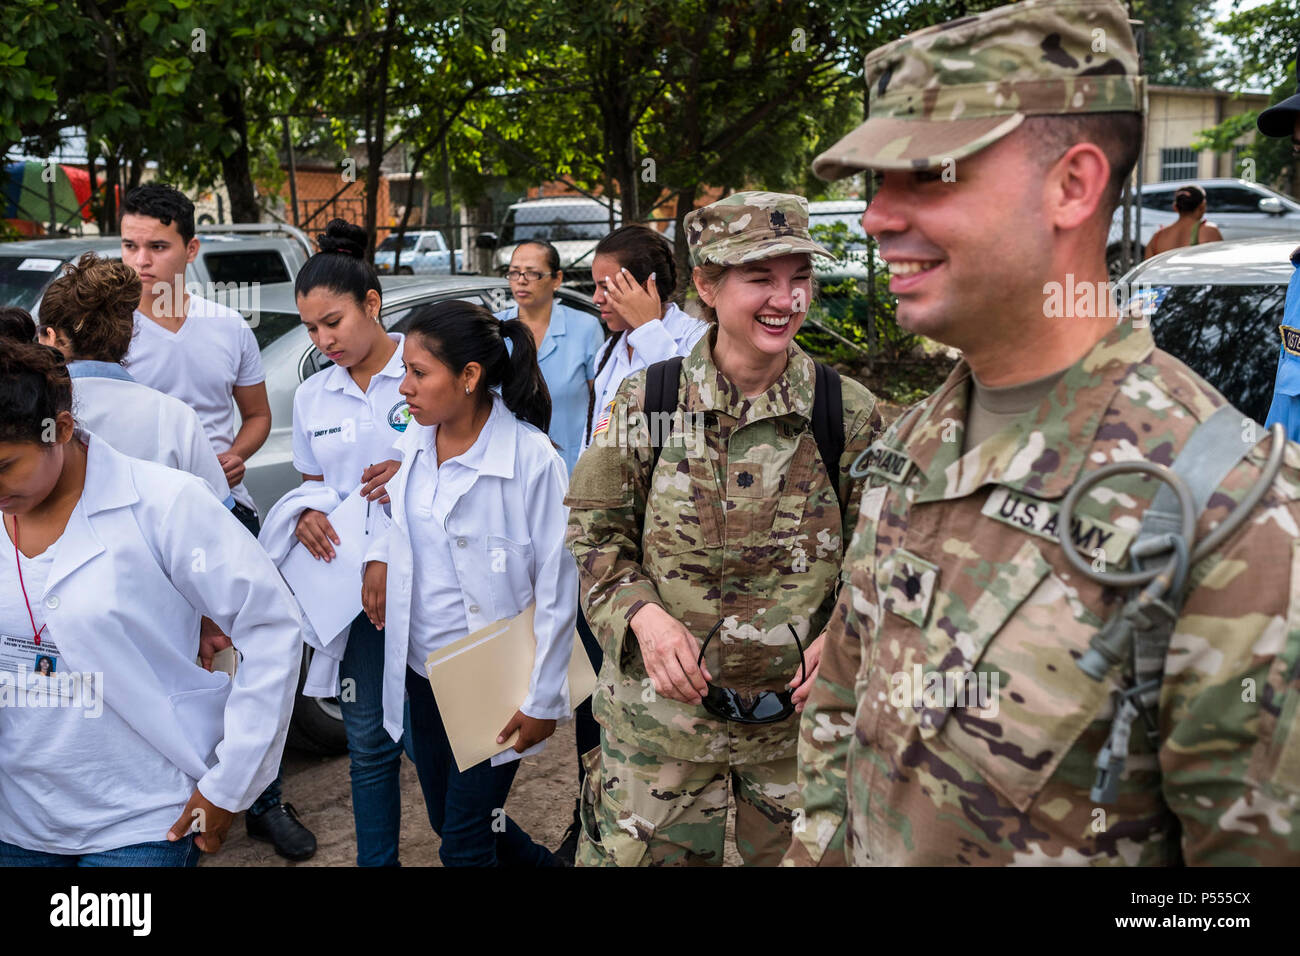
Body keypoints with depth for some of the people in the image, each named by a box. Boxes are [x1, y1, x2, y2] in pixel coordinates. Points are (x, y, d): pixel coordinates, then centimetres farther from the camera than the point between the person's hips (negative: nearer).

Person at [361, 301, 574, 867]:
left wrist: (543, 700, -13)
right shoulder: (416, 440, -1)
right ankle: (544, 863, 44)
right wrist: (380, 556, -2)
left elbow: (557, 587, -16)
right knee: (446, 817, 20)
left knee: (463, 845, 2)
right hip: (423, 668, 7)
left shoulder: (531, 459, -21)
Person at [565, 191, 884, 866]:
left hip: (800, 713, 1)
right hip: (661, 705, 0)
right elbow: (595, 532, 1)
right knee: (640, 852, 14)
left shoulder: (850, 414, -6)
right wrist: (640, 612, -15)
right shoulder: (645, 403, -6)